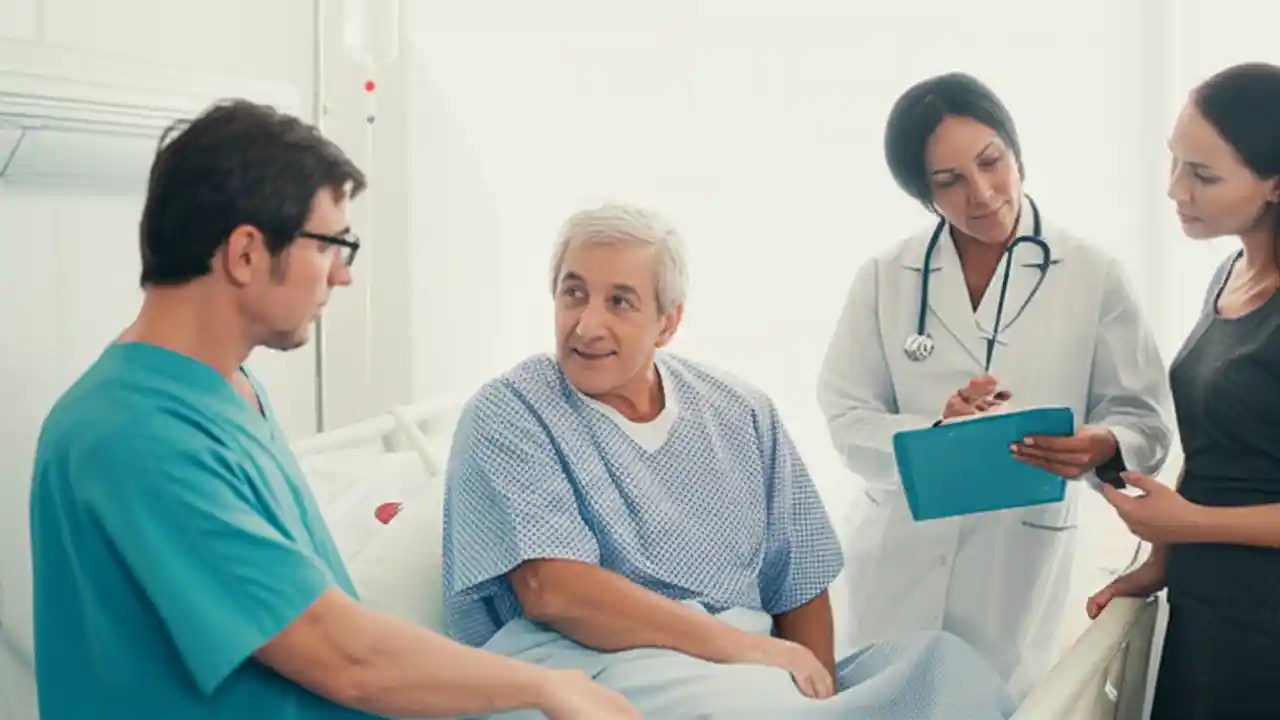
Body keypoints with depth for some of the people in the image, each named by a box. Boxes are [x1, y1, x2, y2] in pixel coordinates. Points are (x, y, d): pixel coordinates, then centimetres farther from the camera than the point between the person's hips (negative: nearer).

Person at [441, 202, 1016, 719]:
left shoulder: (743, 416, 11)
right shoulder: (507, 416, -2)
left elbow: (798, 583, 12)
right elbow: (552, 590, -15)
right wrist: (747, 648, -17)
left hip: (753, 673, 5)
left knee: (949, 665, -18)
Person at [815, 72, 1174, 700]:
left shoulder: (1091, 275, -4)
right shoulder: (884, 278, -1)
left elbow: (1143, 416, -5)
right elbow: (848, 421, -6)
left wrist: (1100, 447, -27)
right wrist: (935, 433, -25)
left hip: (1020, 562, -1)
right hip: (899, 562, 1)